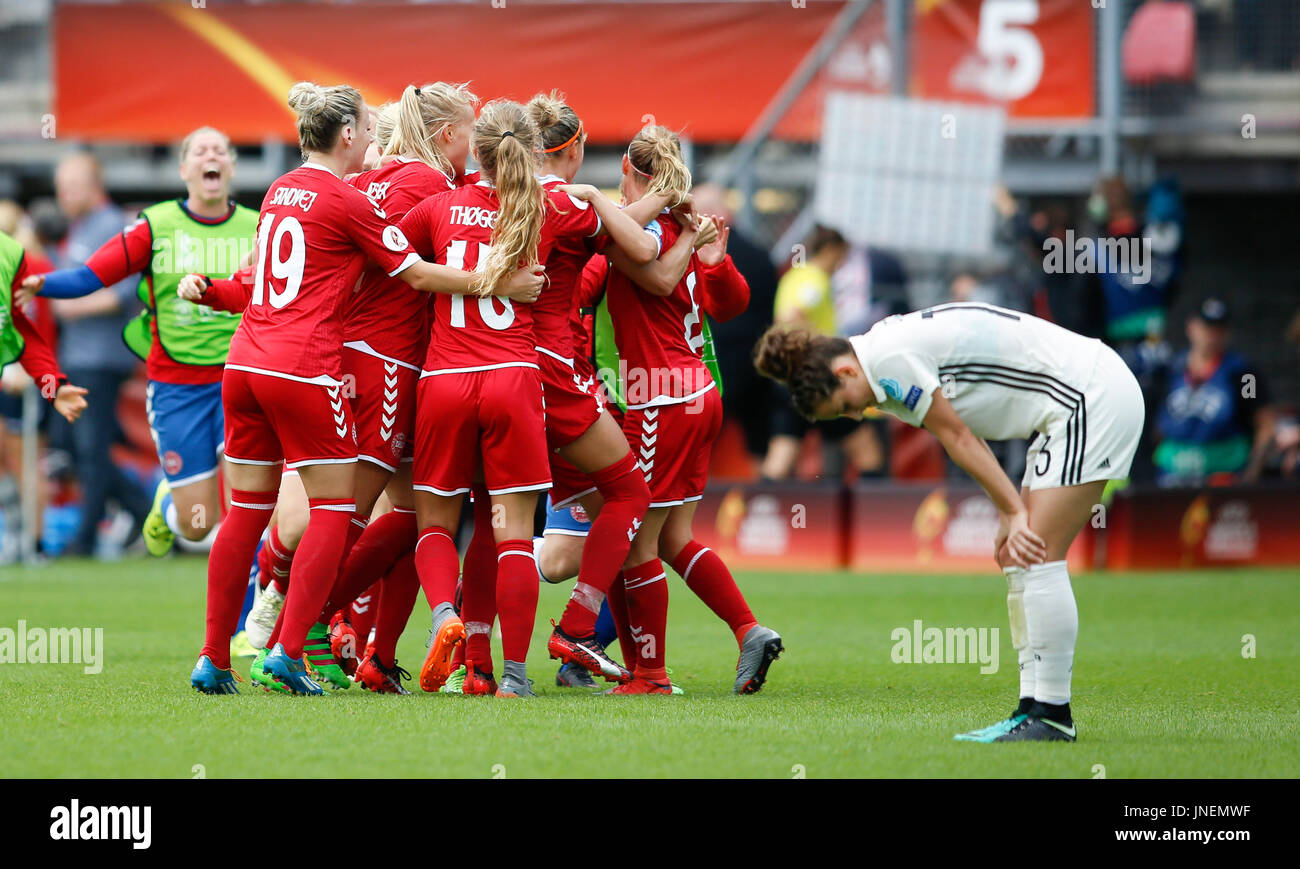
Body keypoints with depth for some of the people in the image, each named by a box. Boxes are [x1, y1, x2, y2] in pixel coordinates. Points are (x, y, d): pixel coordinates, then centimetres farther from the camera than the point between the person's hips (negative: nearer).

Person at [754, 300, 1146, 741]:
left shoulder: (890, 359, -16)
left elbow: (957, 437, -13)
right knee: (1020, 559, 9)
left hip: (1094, 399, -10)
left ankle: (1053, 715, -11)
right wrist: (1009, 514, 9)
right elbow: (961, 436, 15)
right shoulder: (890, 352, 13)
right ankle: (1035, 707, 8)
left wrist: (1014, 511, -8)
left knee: (1037, 557, -12)